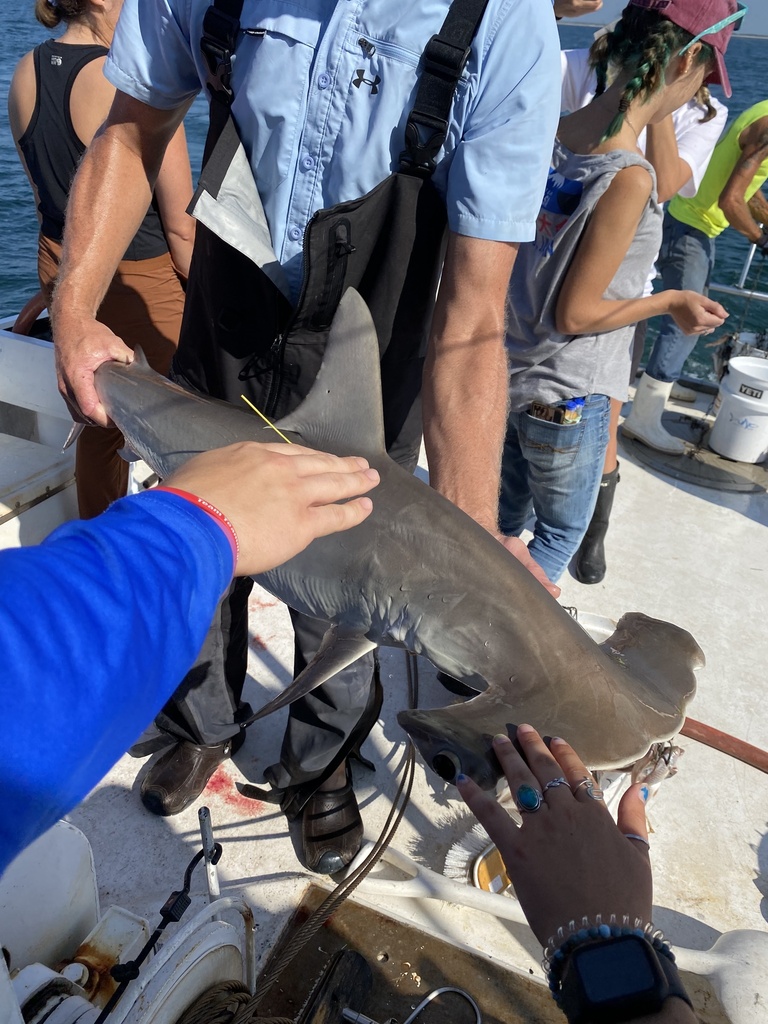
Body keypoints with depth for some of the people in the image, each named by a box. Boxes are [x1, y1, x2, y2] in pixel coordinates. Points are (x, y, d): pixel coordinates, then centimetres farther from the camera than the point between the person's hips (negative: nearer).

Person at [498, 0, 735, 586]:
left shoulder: (549, 135, -2)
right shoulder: (630, 176, -23)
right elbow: (575, 314, -20)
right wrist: (672, 304, -7)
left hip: (509, 374, 7)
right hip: (569, 395, -7)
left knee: (507, 517, 26)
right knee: (562, 532, 18)